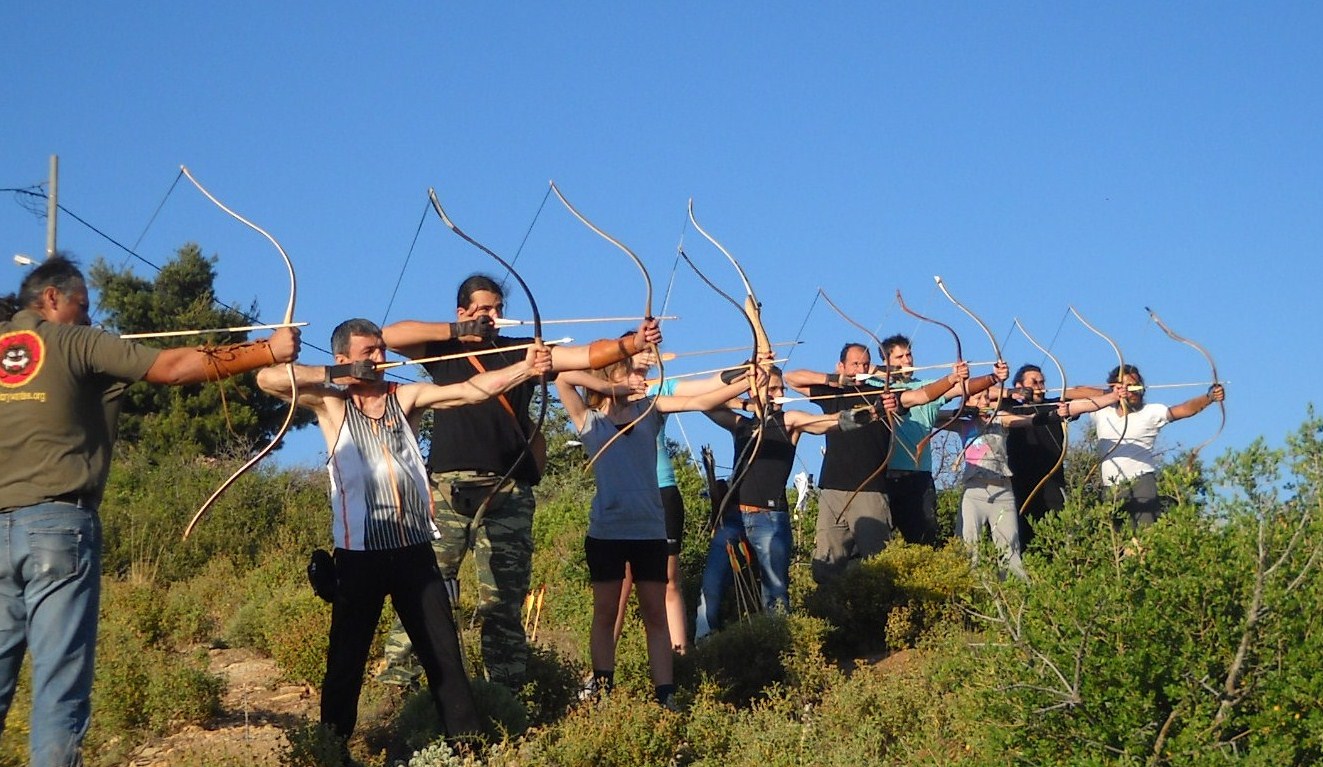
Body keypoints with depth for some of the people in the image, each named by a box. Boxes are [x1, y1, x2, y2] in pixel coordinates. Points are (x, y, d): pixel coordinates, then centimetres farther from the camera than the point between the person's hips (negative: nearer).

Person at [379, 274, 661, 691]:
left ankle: (505, 693, 5)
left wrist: (632, 343, -16)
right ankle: (395, 680, 5)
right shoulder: (445, 350, 11)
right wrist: (456, 331, -6)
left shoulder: (521, 351, 12)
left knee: (503, 602, 1)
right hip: (446, 489, -1)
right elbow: (390, 335, -3)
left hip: (507, 494, 1)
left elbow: (587, 355, 0)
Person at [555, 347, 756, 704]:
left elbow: (697, 402, -2)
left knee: (656, 615, 2)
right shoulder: (589, 418, 3)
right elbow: (562, 376, -11)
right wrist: (613, 386, -11)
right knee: (606, 613, 5)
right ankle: (601, 694, 11)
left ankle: (665, 695, 2)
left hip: (650, 529, 2)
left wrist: (743, 384, -15)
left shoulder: (648, 409, 9)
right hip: (606, 530, -2)